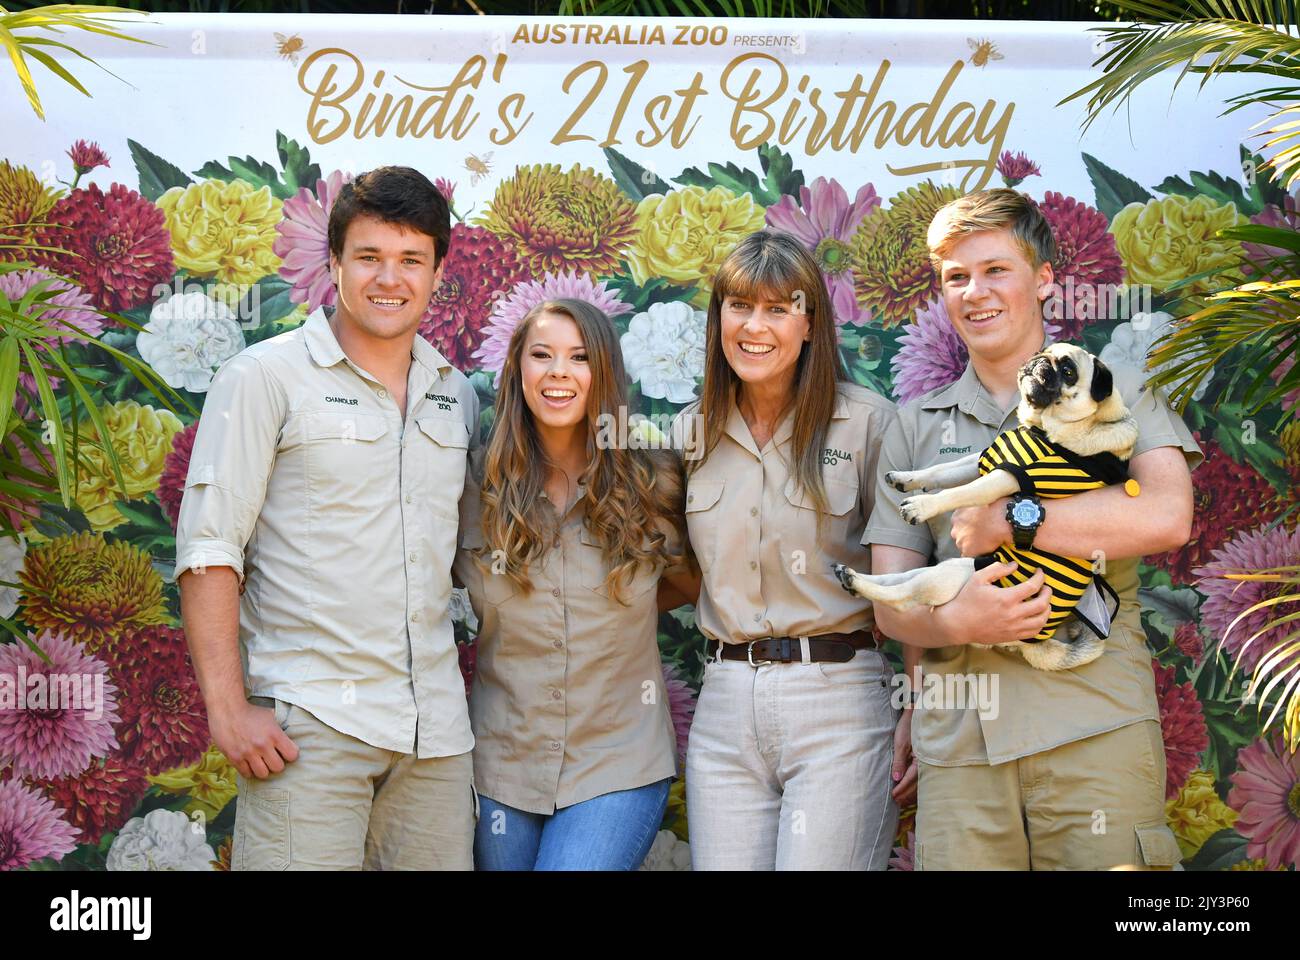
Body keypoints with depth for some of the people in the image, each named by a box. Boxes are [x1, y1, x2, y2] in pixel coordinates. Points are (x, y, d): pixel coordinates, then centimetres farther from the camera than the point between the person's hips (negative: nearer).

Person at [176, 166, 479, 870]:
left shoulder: (457, 395, 14)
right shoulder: (266, 377, -2)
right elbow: (207, 548, -7)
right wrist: (228, 708, -13)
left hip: (435, 729, 5)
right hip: (309, 722, -5)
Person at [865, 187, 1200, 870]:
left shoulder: (1115, 393, 9)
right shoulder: (916, 428, 17)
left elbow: (1166, 518, -11)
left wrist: (999, 518, -10)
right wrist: (954, 621, -9)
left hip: (1094, 730, -2)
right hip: (958, 741, 2)